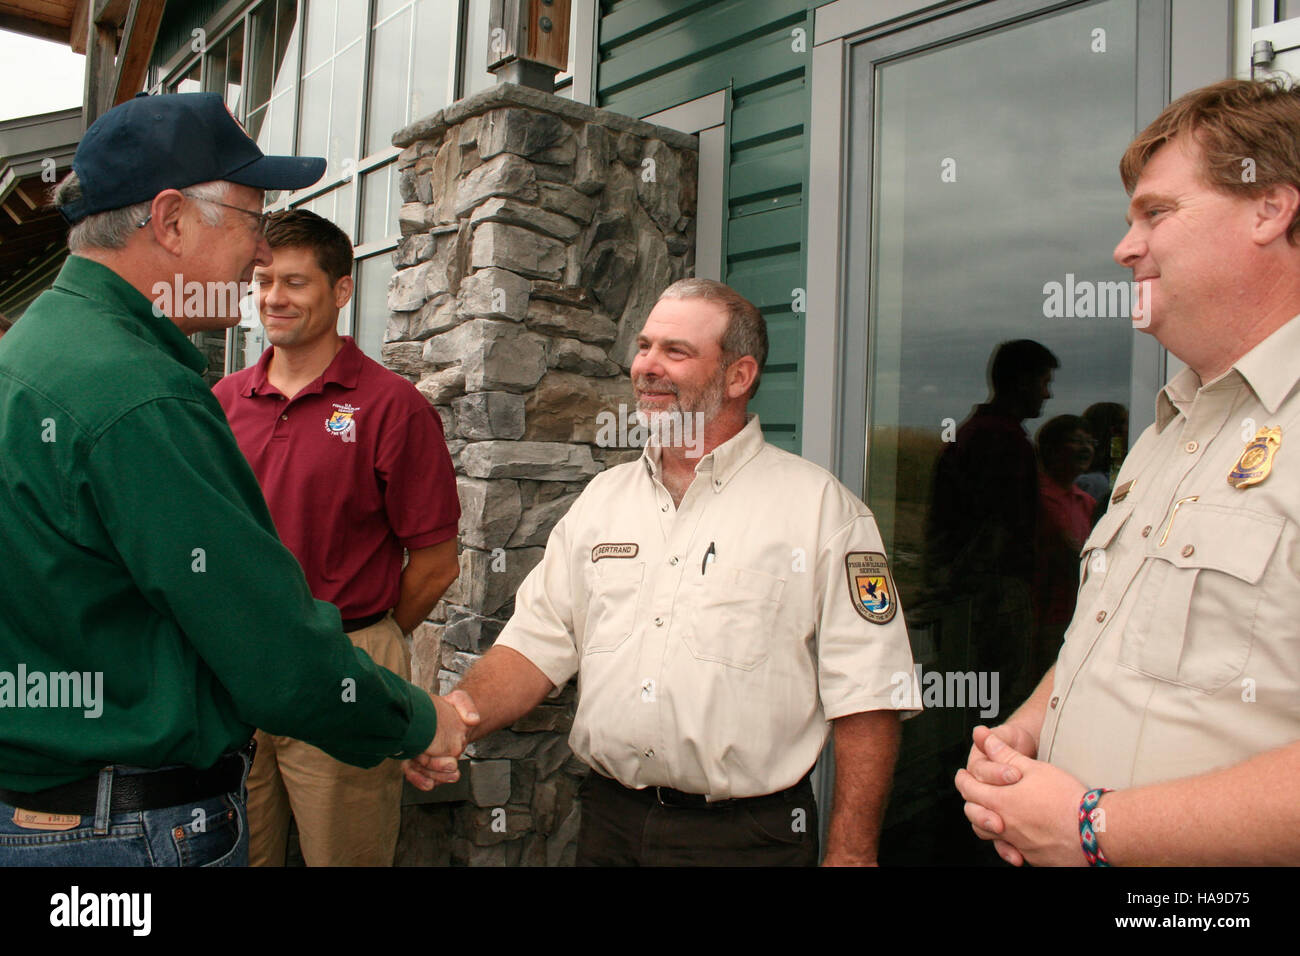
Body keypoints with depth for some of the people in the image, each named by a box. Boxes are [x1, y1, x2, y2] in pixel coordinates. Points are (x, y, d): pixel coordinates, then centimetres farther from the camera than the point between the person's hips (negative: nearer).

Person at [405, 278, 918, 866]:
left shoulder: (820, 506, -8)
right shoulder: (602, 498, 8)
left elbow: (865, 694, -11)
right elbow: (536, 642, 5)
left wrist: (850, 854, -14)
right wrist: (460, 711, -13)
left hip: (747, 835, -4)